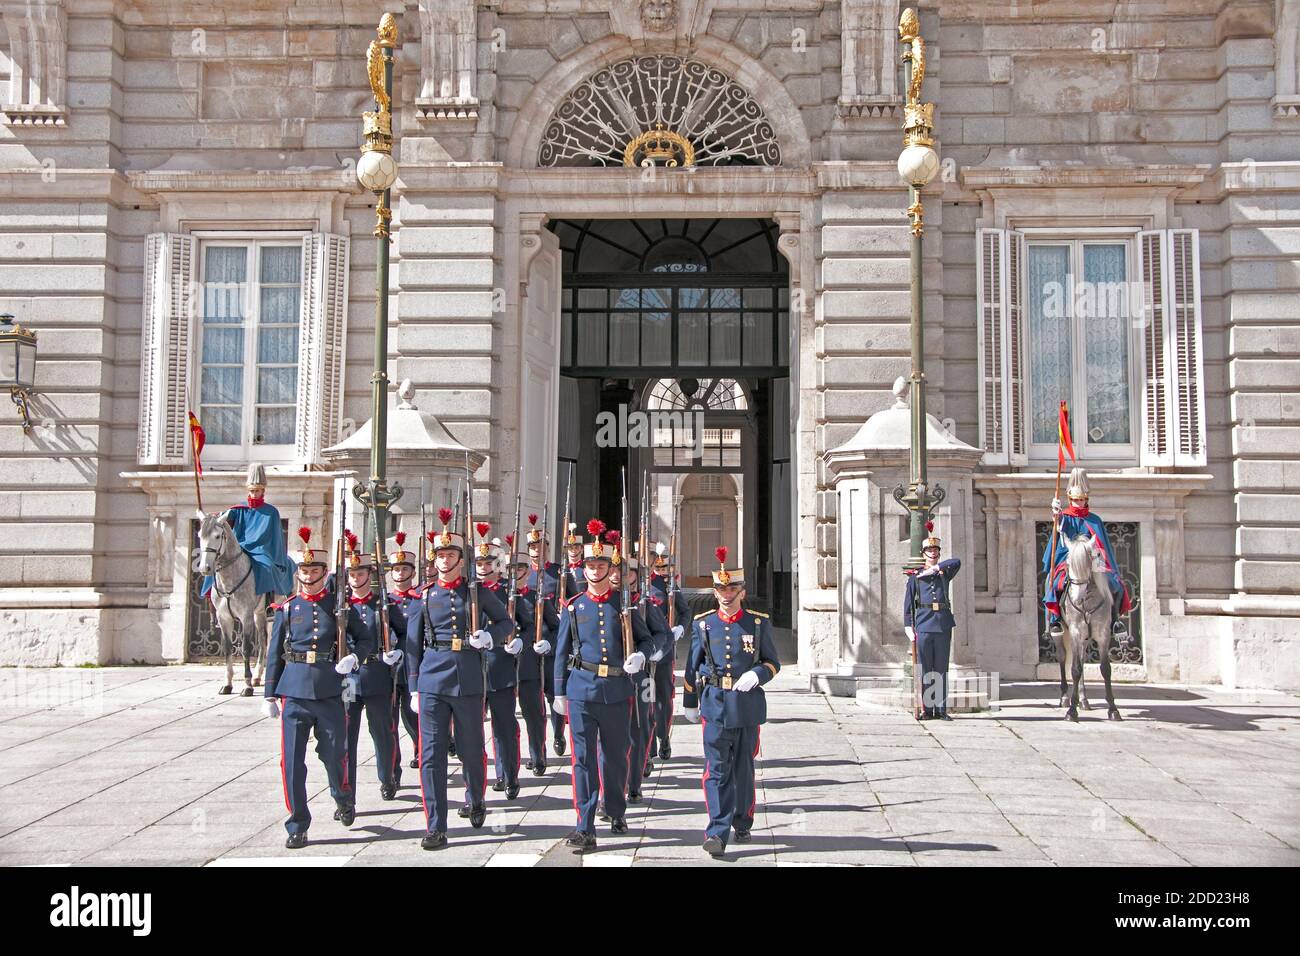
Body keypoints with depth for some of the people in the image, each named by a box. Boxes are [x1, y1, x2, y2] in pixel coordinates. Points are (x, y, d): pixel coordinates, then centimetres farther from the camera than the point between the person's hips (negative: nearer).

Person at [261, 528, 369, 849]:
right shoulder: (287, 608, 7)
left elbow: (365, 639, 10)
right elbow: (275, 654, 10)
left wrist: (353, 656, -11)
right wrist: (270, 695, 8)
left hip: (330, 690, -1)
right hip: (294, 692, 1)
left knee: (334, 754, 6)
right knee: (292, 760, -1)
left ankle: (344, 800, 36)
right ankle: (298, 826, 10)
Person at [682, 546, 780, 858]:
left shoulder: (759, 623, 2)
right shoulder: (703, 623, 5)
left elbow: (773, 662, 7)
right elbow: (692, 667, 11)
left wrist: (756, 674, -13)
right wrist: (689, 703, 13)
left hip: (748, 706, 0)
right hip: (715, 706, 0)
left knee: (744, 769, 12)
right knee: (717, 769, -7)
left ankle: (743, 824, 28)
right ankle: (717, 833, -8)